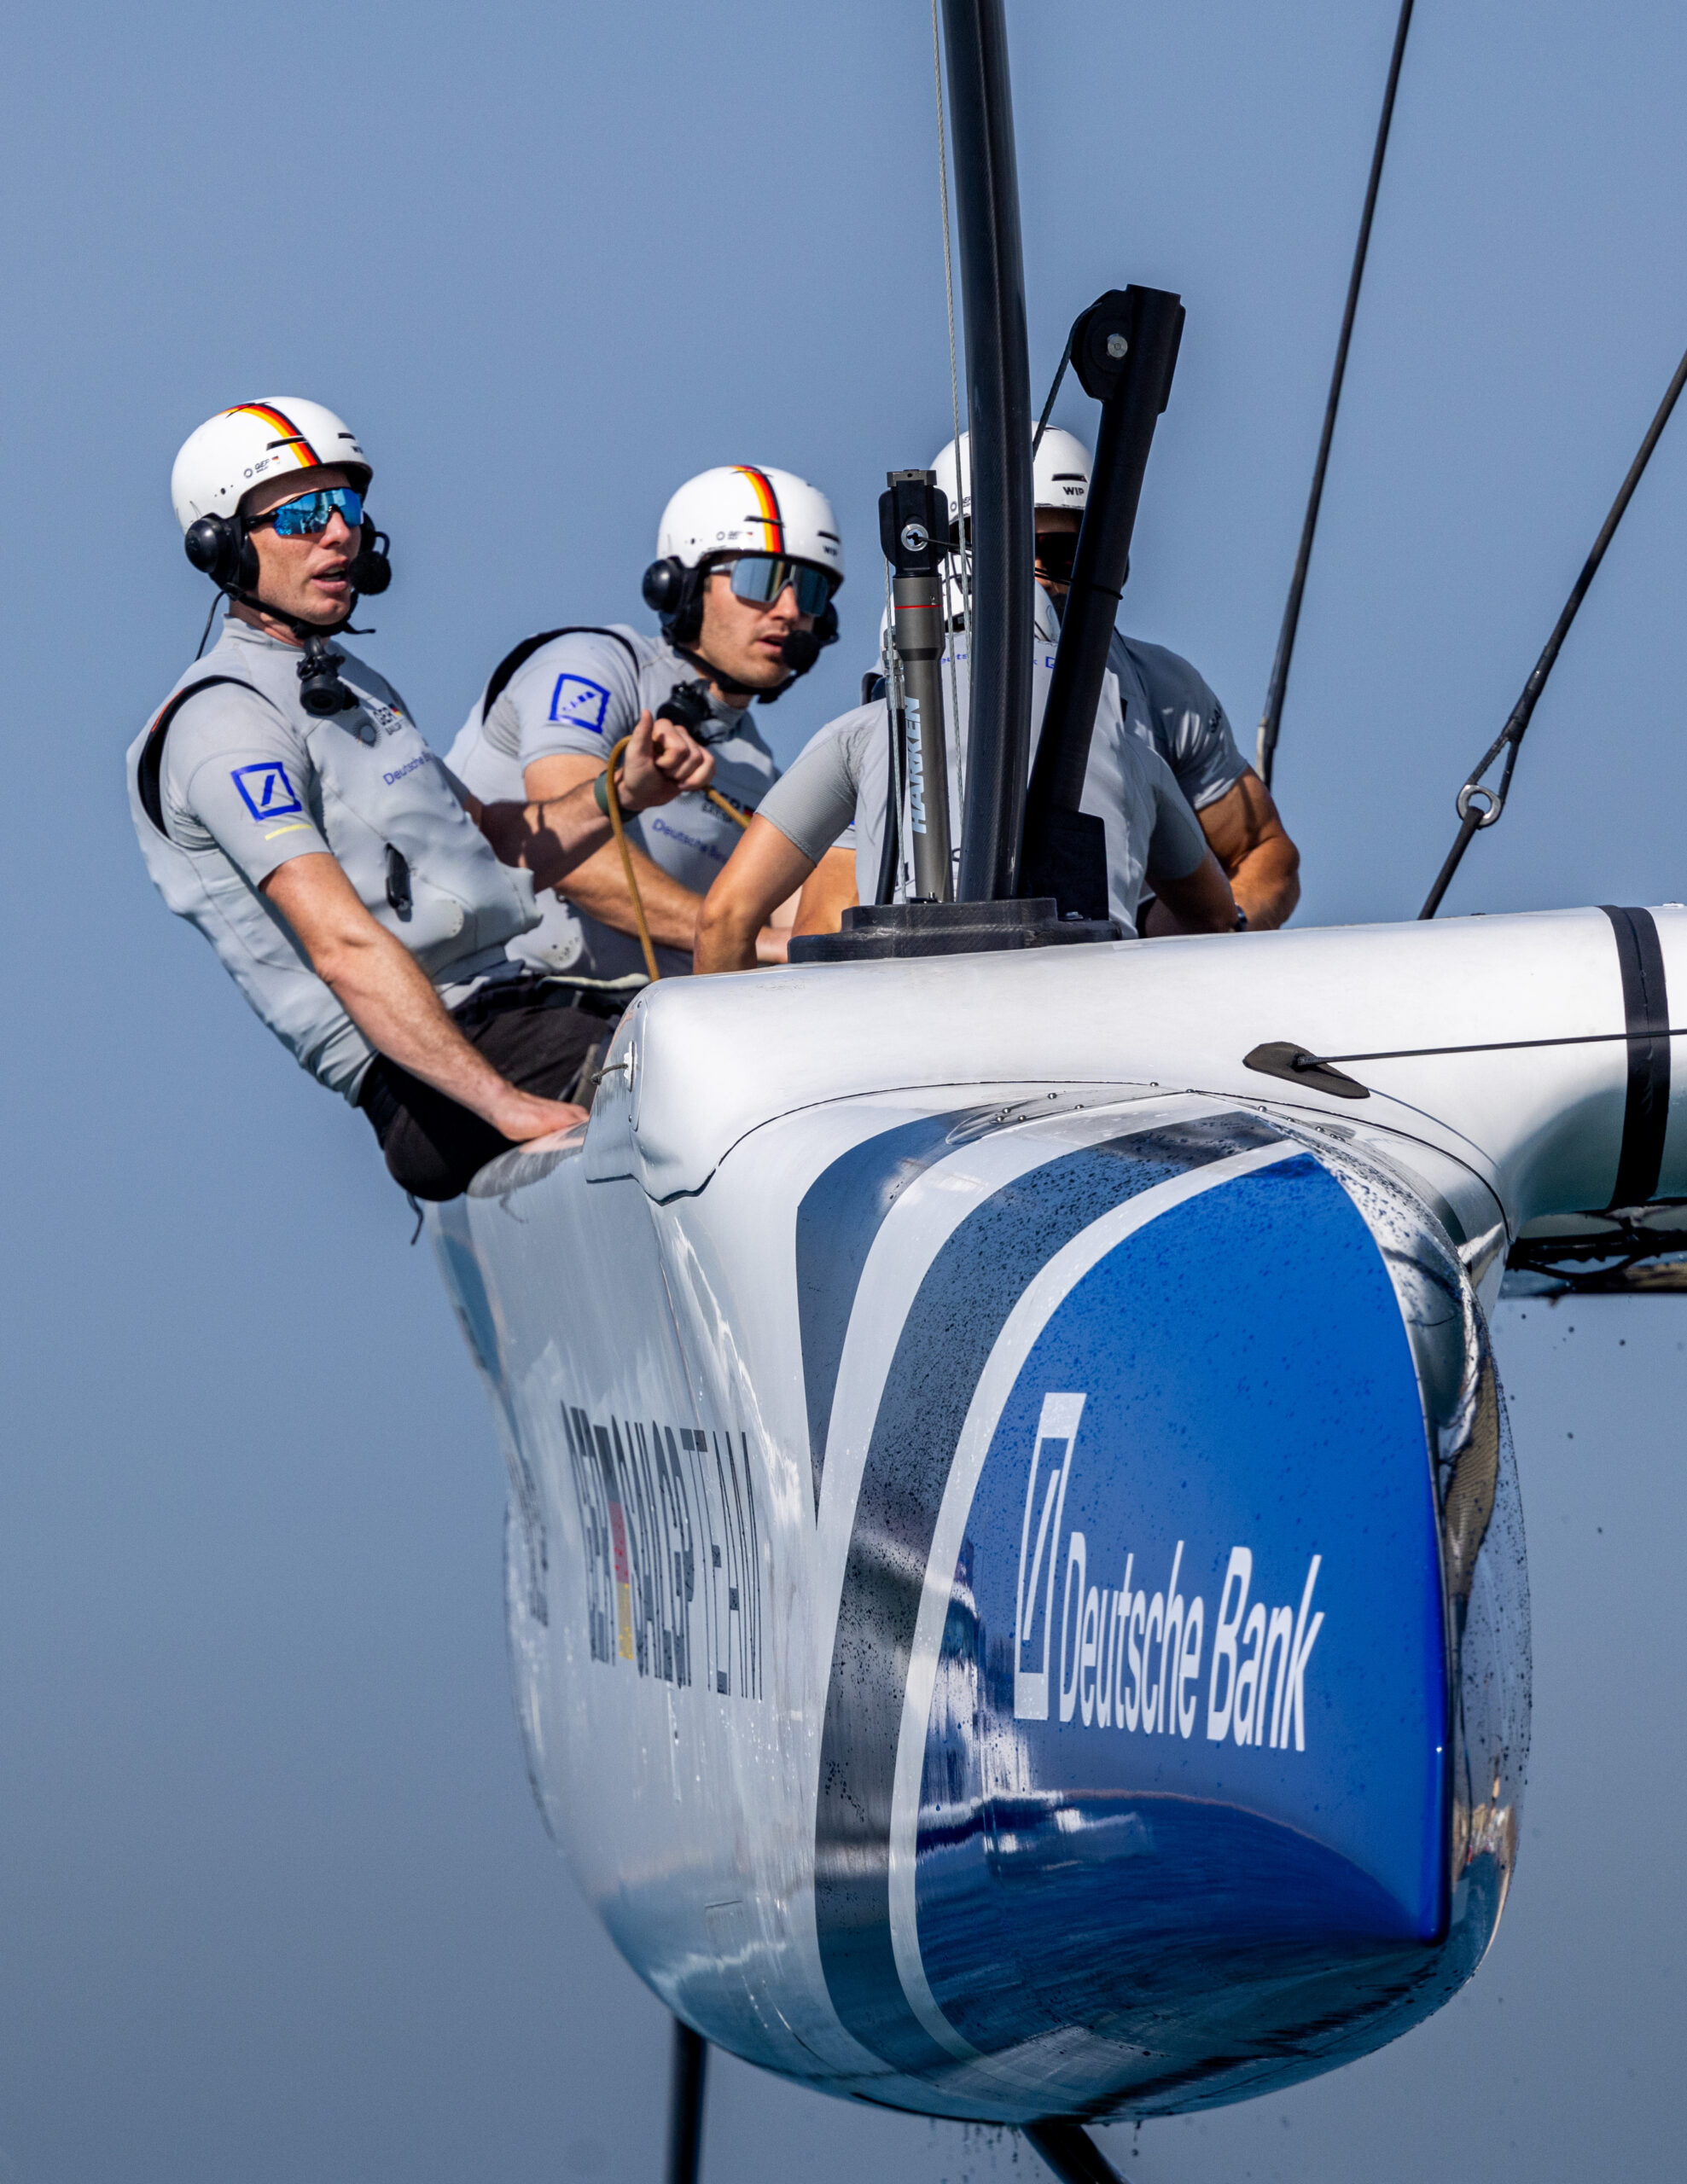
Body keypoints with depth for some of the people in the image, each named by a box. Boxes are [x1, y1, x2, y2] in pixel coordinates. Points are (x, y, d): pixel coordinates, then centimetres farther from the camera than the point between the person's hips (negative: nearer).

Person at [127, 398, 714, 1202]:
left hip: (515, 1008, 10)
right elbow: (345, 946, -20)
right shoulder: (227, 722, -10)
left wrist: (624, 794, 9)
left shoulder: (353, 686, 24)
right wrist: (505, 1103, -28)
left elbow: (494, 847, 30)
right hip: (428, 1076, -10)